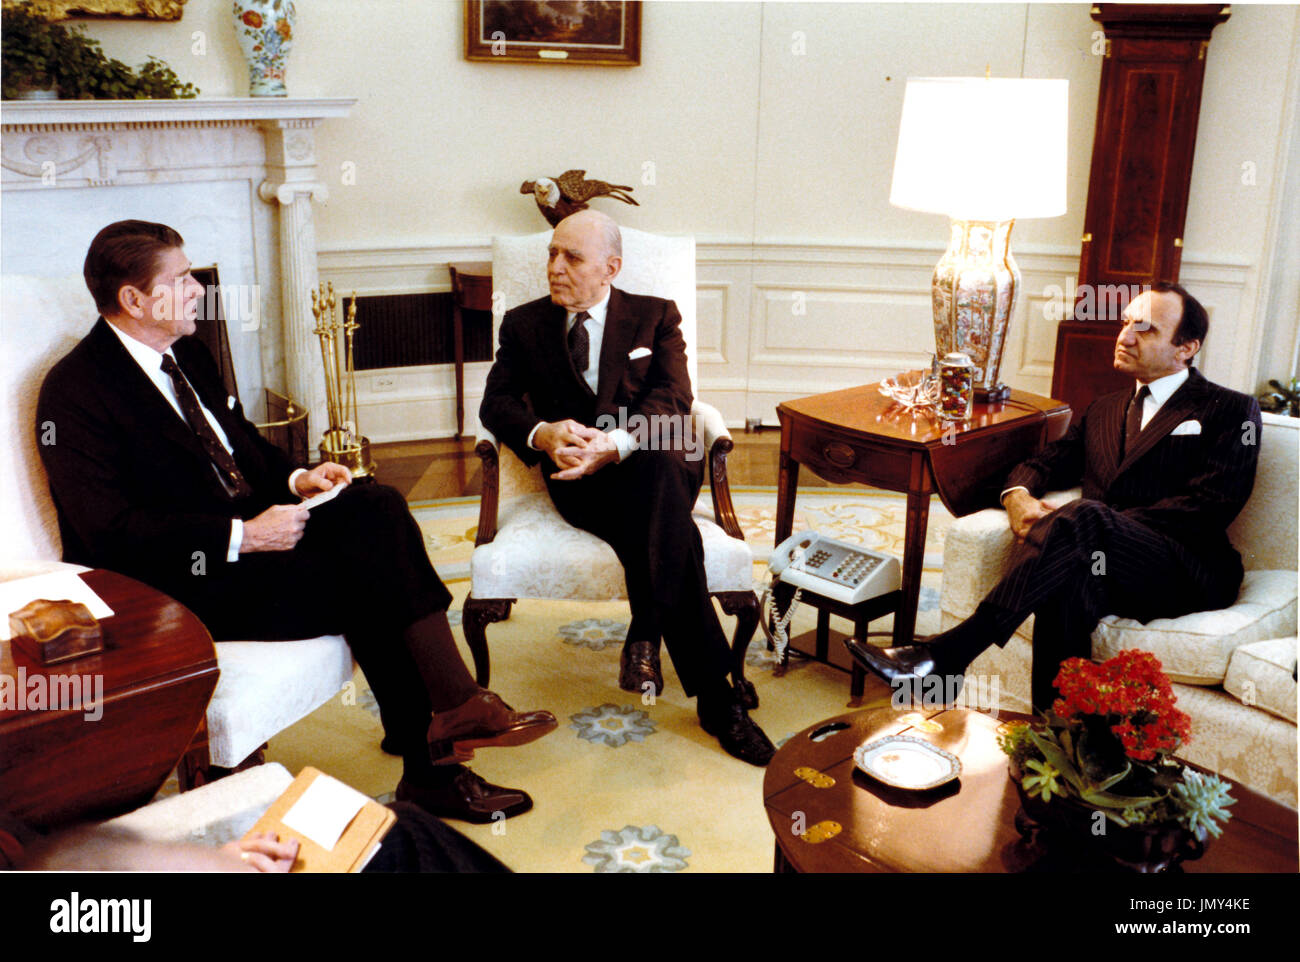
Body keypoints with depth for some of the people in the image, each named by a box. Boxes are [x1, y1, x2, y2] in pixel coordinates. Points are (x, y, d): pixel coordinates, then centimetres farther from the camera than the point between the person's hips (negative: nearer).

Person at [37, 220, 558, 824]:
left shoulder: (187, 353, 13)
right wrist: (242, 536, -25)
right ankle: (430, 770, -15)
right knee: (360, 580, -25)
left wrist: (295, 480, 2)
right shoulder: (74, 393, -13)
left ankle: (452, 707, -20)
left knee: (378, 509, -17)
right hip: (176, 584, -8)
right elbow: (112, 531, -21)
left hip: (248, 526, 8)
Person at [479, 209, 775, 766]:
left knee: (659, 470, -39)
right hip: (578, 475, 0)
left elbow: (672, 398, 0)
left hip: (656, 458, 1)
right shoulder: (523, 324, 20)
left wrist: (615, 443, -21)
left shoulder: (656, 316, 16)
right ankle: (716, 699, -34)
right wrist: (541, 433, -16)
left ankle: (645, 635, -33)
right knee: (666, 517, -32)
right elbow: (496, 402, 8)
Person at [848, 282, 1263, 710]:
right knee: (1070, 580, -36)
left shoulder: (1231, 411, 8)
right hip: (1104, 563, 4)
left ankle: (947, 653, -39)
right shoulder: (1103, 410, 27)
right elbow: (1045, 463, 21)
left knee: (1084, 518, -35)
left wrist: (1105, 526, -16)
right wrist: (1018, 496, -6)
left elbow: (1209, 506, -5)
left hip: (1188, 574, -4)